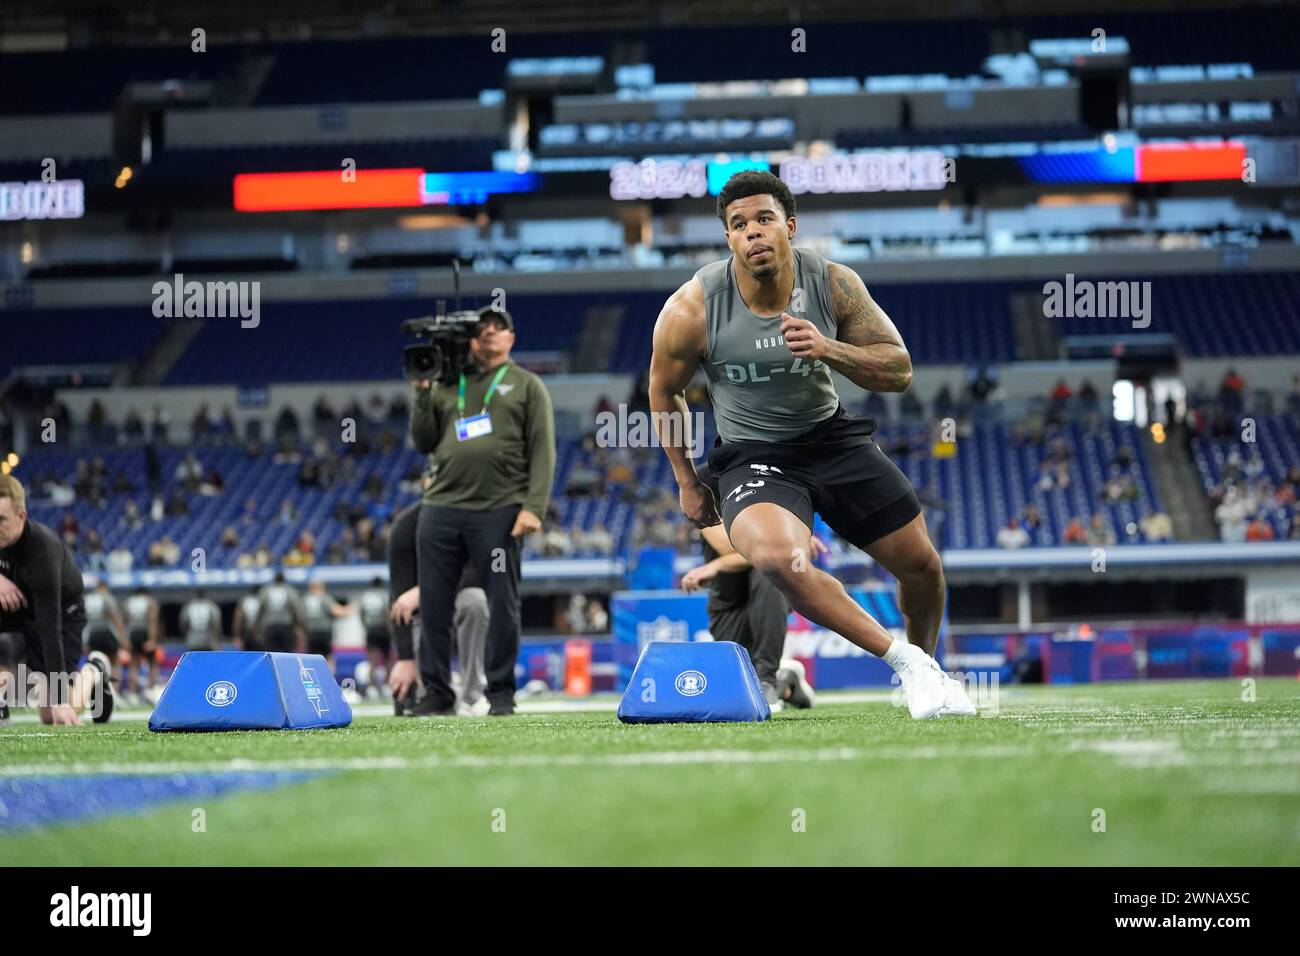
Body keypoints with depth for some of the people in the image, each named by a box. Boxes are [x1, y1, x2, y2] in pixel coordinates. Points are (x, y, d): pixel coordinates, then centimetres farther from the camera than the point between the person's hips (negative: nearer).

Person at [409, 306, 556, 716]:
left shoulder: (527, 385, 10)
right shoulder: (445, 385, 19)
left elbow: (542, 451, 1)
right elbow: (424, 442, 15)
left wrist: (534, 507, -10)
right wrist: (423, 394, 4)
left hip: (499, 512, -3)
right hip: (441, 508, 3)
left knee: (503, 603, -2)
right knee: (433, 602, 1)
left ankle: (501, 693, 5)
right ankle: (435, 692, 8)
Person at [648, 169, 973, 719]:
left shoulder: (834, 284, -11)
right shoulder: (691, 311, -17)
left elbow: (899, 373, -7)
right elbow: (664, 391, 2)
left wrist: (829, 350, -26)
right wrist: (686, 482, 6)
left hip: (833, 438, 3)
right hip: (753, 457, -3)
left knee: (921, 565, 6)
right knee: (778, 556, -35)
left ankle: (928, 665, 41)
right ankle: (901, 660, -20)